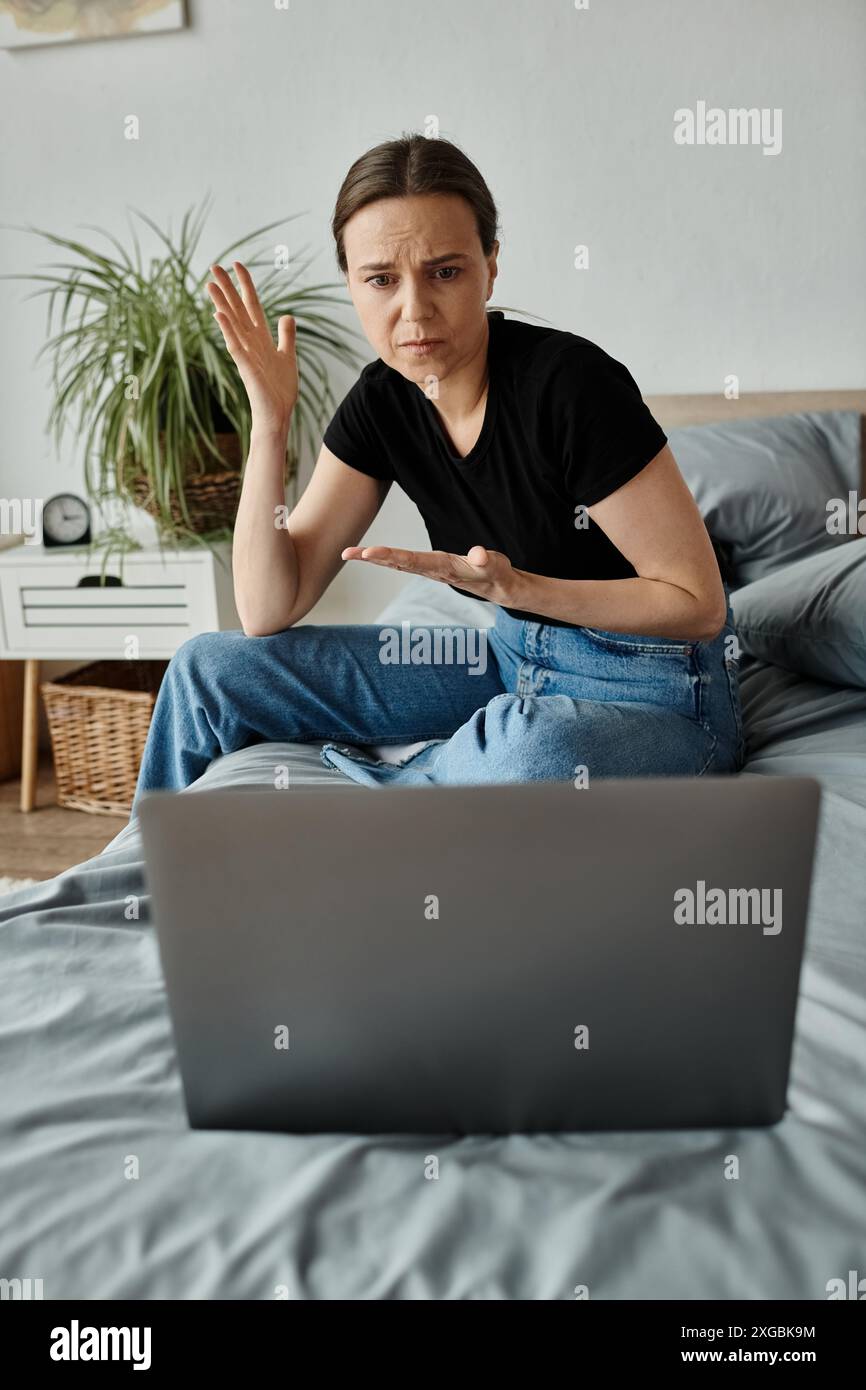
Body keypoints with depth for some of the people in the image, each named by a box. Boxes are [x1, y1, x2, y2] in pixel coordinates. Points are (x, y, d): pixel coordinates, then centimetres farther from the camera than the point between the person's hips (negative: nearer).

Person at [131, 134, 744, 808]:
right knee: (208, 667, 1)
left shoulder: (569, 383, -22)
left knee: (531, 748, -44)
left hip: (658, 693, -5)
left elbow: (698, 601, -18)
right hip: (515, 657, 6)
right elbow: (268, 613, -6)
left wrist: (515, 587, -30)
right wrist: (270, 422, -15)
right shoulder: (382, 402, -4)